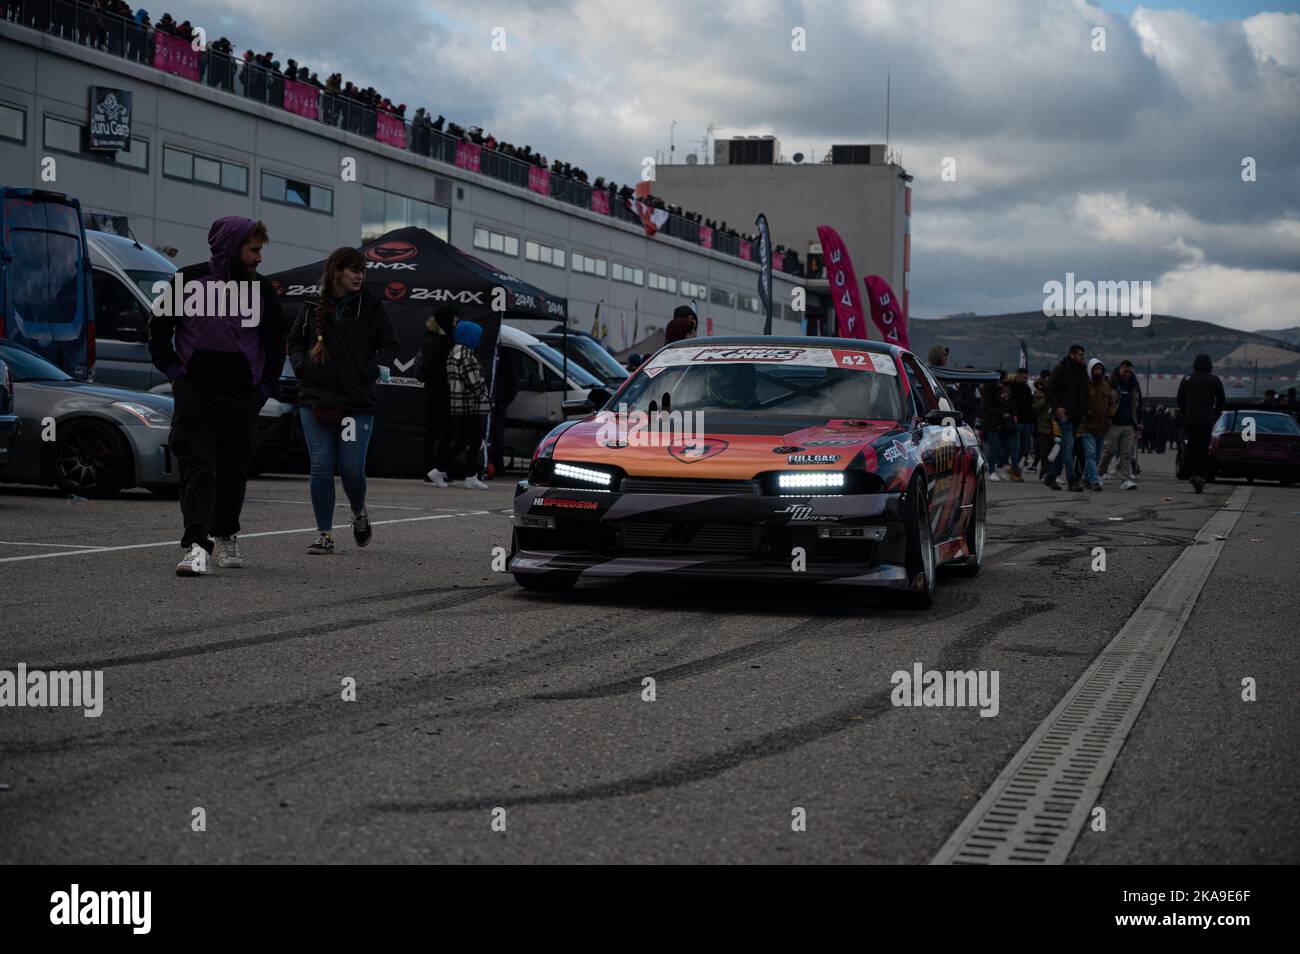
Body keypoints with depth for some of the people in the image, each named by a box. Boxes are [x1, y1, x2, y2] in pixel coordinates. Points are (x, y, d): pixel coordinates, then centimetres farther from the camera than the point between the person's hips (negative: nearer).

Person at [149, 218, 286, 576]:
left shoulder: (261, 291, 5)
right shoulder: (189, 280, -2)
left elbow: (275, 344, 15)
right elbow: (159, 327, 9)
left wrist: (264, 388, 8)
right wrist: (172, 370, 1)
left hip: (242, 395, 3)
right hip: (195, 391, -3)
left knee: (234, 469, 11)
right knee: (197, 467, -12)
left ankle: (227, 536, 29)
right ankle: (197, 547, -20)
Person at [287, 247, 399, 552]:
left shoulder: (370, 307, 3)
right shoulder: (313, 307, 6)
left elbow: (389, 344, 7)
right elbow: (294, 340, 19)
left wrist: (369, 372, -6)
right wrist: (302, 367, 3)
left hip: (357, 402, -1)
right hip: (315, 399, 1)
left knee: (352, 468, -4)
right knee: (321, 466, -2)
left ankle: (359, 513, 28)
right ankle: (324, 535, 6)